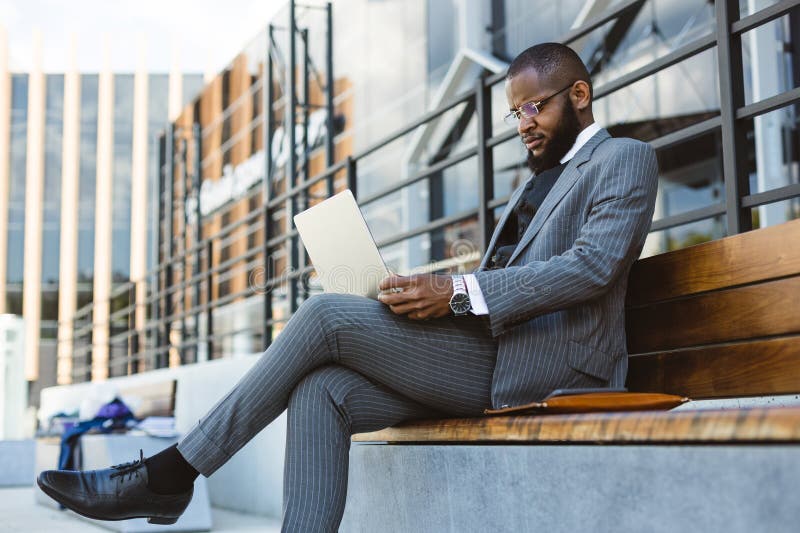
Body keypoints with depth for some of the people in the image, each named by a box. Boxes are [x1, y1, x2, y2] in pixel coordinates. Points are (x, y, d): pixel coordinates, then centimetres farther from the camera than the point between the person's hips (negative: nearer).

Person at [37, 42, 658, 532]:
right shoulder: (535, 183, 32)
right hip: (489, 355, 8)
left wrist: (457, 293, -18)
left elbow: (593, 265, -13)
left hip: (541, 360, -8)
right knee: (320, 391, -14)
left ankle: (170, 475, -10)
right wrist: (431, 296, 3)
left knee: (324, 315, -17)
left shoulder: (625, 159, 5)